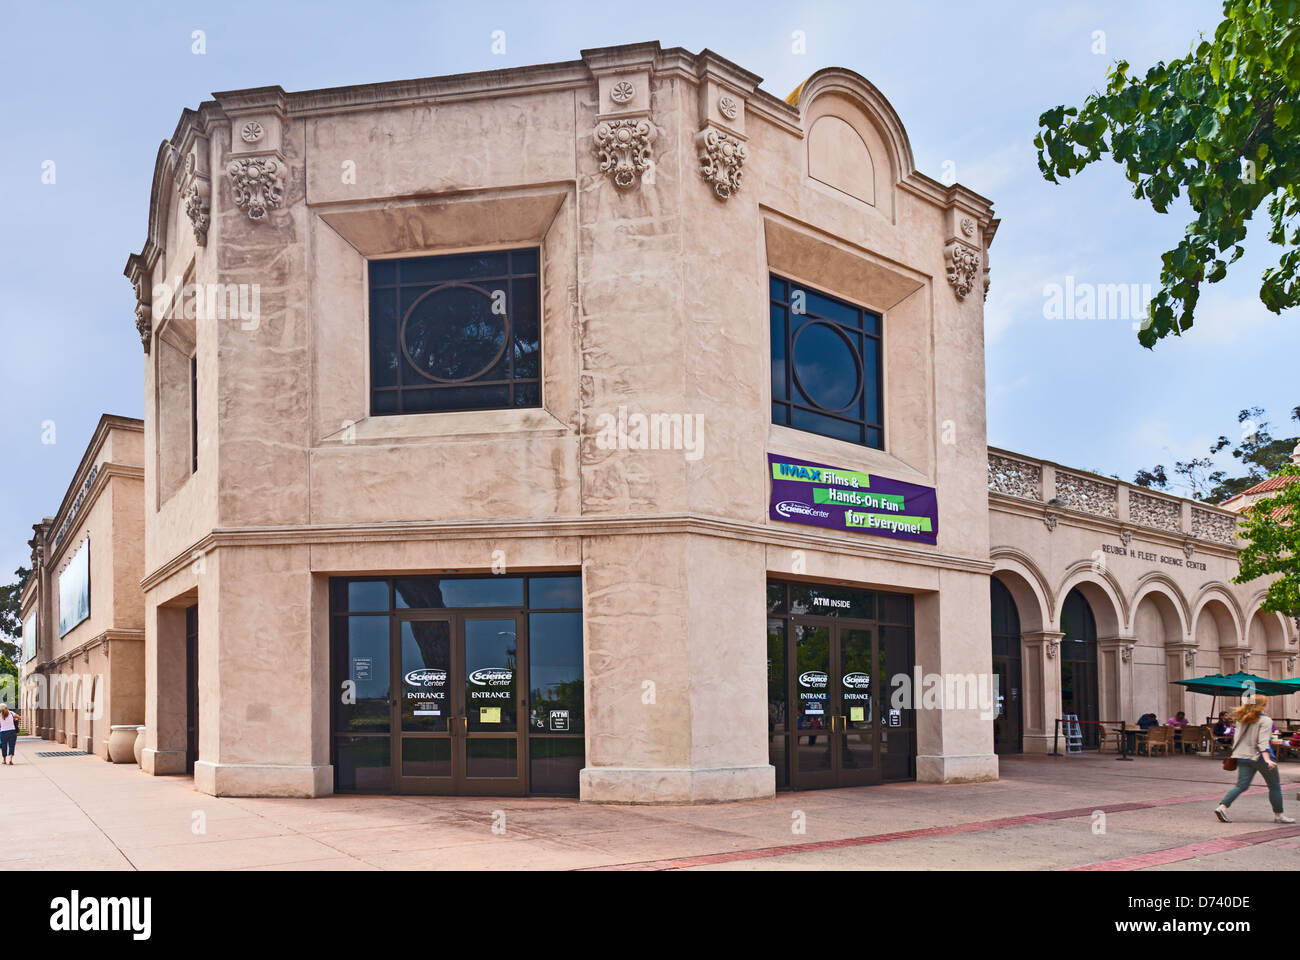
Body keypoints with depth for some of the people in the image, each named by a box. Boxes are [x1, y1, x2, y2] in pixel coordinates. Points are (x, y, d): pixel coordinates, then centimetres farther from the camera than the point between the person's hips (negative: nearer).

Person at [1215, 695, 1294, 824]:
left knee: (1241, 785, 4)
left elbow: (1236, 737, 14)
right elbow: (1263, 742, -21)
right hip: (1260, 756, -6)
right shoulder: (1265, 720, -10)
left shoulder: (1242, 719, 10)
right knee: (1274, 786, 11)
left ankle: (1222, 806, -15)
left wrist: (1237, 753, 24)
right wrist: (1267, 760, -27)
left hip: (1243, 757, 6)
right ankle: (1278, 815, 17)